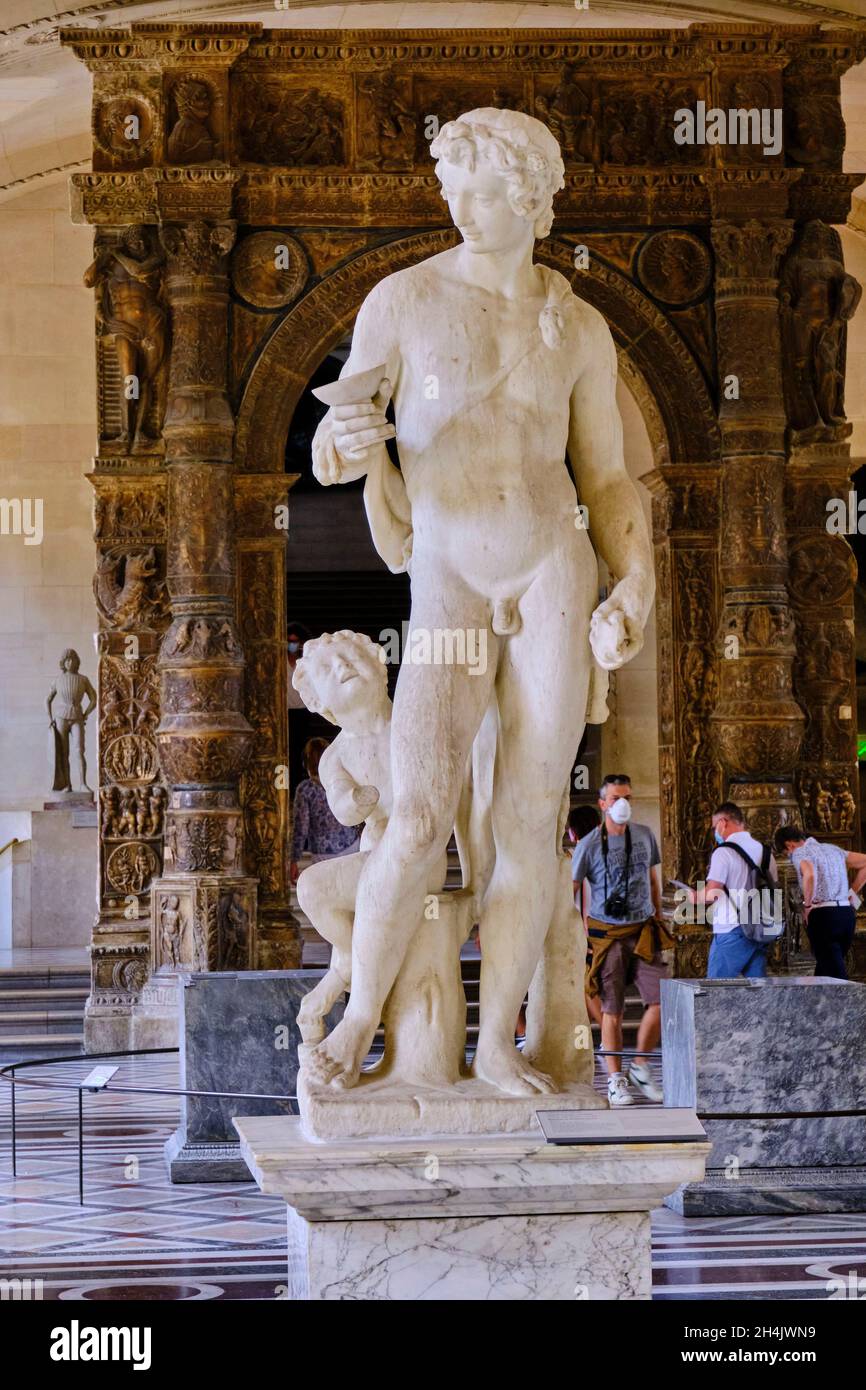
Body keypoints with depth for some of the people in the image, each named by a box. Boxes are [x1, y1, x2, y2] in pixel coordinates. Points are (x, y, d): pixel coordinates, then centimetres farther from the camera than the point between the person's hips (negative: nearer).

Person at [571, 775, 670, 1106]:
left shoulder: (645, 836, 8)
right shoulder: (590, 844, -5)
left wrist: (658, 918, 18)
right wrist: (582, 928, -4)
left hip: (644, 932, 3)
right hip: (608, 934, -3)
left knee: (661, 1001, -6)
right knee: (612, 1009, 1)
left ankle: (640, 1066, 13)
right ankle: (616, 1080, 9)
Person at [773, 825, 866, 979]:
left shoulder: (799, 853, -4)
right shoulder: (833, 849, 19)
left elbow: (809, 874, -26)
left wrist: (807, 905, -12)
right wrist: (851, 893, 19)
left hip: (823, 915, -7)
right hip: (847, 913, 7)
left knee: (835, 975, -7)